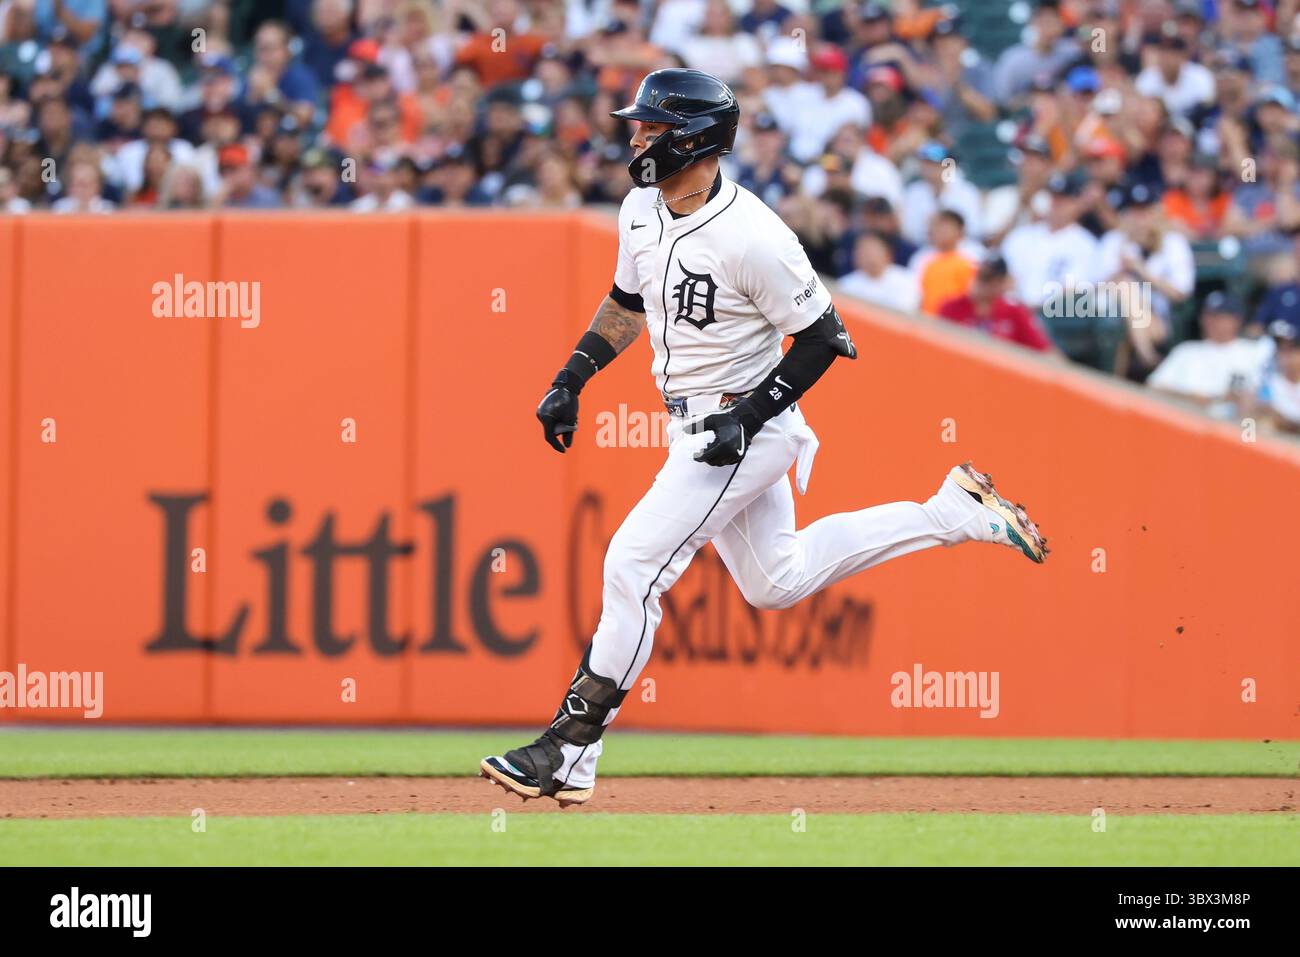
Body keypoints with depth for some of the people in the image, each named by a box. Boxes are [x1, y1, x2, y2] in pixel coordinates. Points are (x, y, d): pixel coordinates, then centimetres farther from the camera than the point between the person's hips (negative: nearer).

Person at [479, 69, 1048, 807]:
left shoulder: (752, 238, -24)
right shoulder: (642, 210, 1)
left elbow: (823, 337, -17)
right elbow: (628, 303, 19)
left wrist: (748, 417, -22)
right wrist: (571, 381, 12)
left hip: (746, 428, -10)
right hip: (694, 426, 10)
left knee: (634, 567, -13)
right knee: (776, 582, 19)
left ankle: (571, 753, -8)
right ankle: (954, 511, 26)